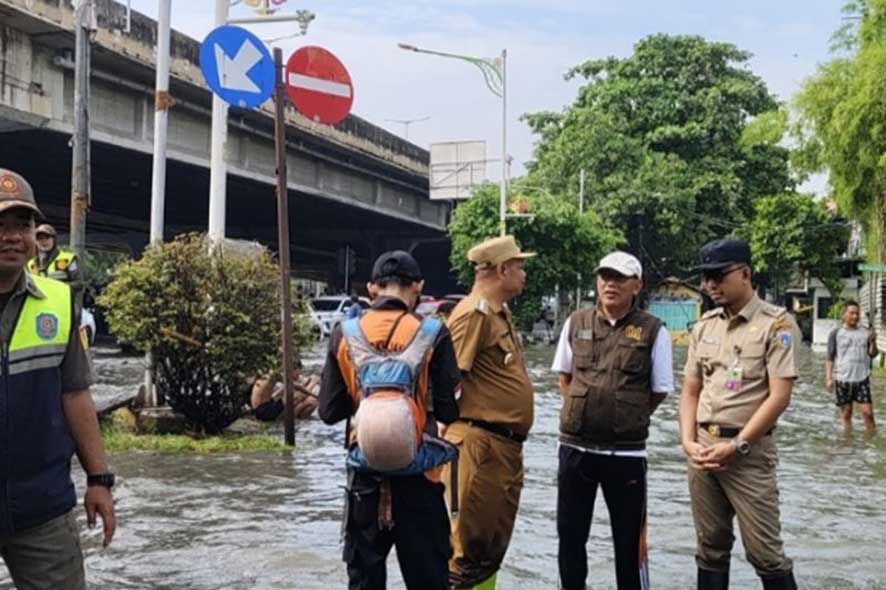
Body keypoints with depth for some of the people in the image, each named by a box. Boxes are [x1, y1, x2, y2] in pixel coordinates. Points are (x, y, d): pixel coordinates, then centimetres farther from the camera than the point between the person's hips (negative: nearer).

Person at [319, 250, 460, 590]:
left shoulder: (345, 335, -3)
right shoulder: (433, 335, -9)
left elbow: (329, 411, 1)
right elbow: (449, 411, -9)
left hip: (364, 475, 2)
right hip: (418, 476, -2)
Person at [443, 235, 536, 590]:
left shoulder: (501, 313, 17)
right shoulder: (474, 313, -14)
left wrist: (513, 440, 17)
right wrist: (445, 439, -23)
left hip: (507, 446, 10)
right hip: (480, 443, -10)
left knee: (494, 544, 17)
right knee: (468, 546, -3)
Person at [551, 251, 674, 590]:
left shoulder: (653, 331, -5)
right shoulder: (576, 324, 4)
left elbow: (660, 391, 2)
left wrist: (630, 420, 1)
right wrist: (580, 412, 8)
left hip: (626, 451, -3)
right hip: (574, 445, 3)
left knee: (629, 538, 7)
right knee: (570, 532, 14)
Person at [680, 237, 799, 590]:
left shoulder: (777, 324, -7)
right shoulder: (704, 326, 10)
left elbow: (779, 396, -13)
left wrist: (736, 446, -15)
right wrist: (688, 442, -1)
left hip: (749, 451, -5)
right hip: (702, 449, 5)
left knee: (764, 551, -3)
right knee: (711, 547, 13)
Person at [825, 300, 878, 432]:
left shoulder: (866, 332, 4)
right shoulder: (836, 333, -2)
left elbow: (873, 355, 7)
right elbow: (830, 358, 0)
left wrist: (873, 342, -12)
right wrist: (828, 378, -8)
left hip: (862, 379, 1)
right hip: (843, 379, -1)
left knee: (867, 411, -5)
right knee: (846, 413, 8)